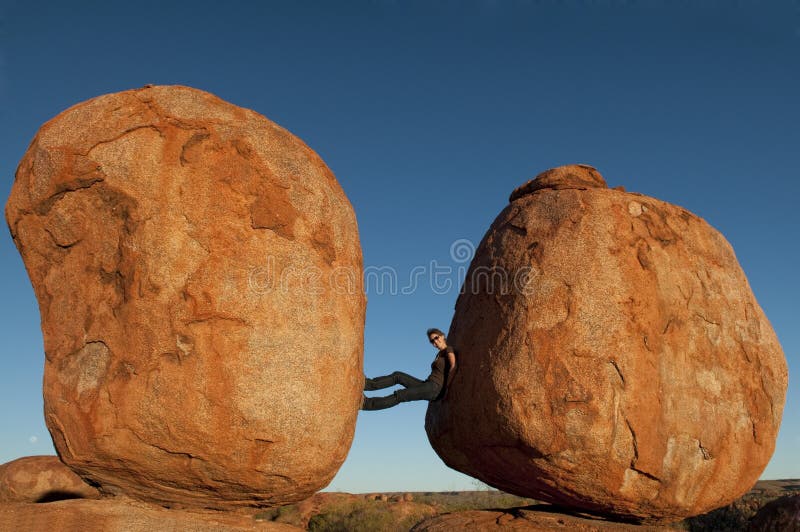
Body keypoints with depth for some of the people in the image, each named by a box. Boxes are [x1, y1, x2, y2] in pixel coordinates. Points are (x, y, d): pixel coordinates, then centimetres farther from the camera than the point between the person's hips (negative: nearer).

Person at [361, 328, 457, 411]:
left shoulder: (448, 350, -3)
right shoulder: (439, 354, 24)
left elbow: (453, 367, -18)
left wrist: (446, 388, -17)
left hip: (434, 388, -9)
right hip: (427, 385, 9)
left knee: (399, 395, -18)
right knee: (397, 376, -2)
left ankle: (366, 403, -24)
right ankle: (366, 384, -13)